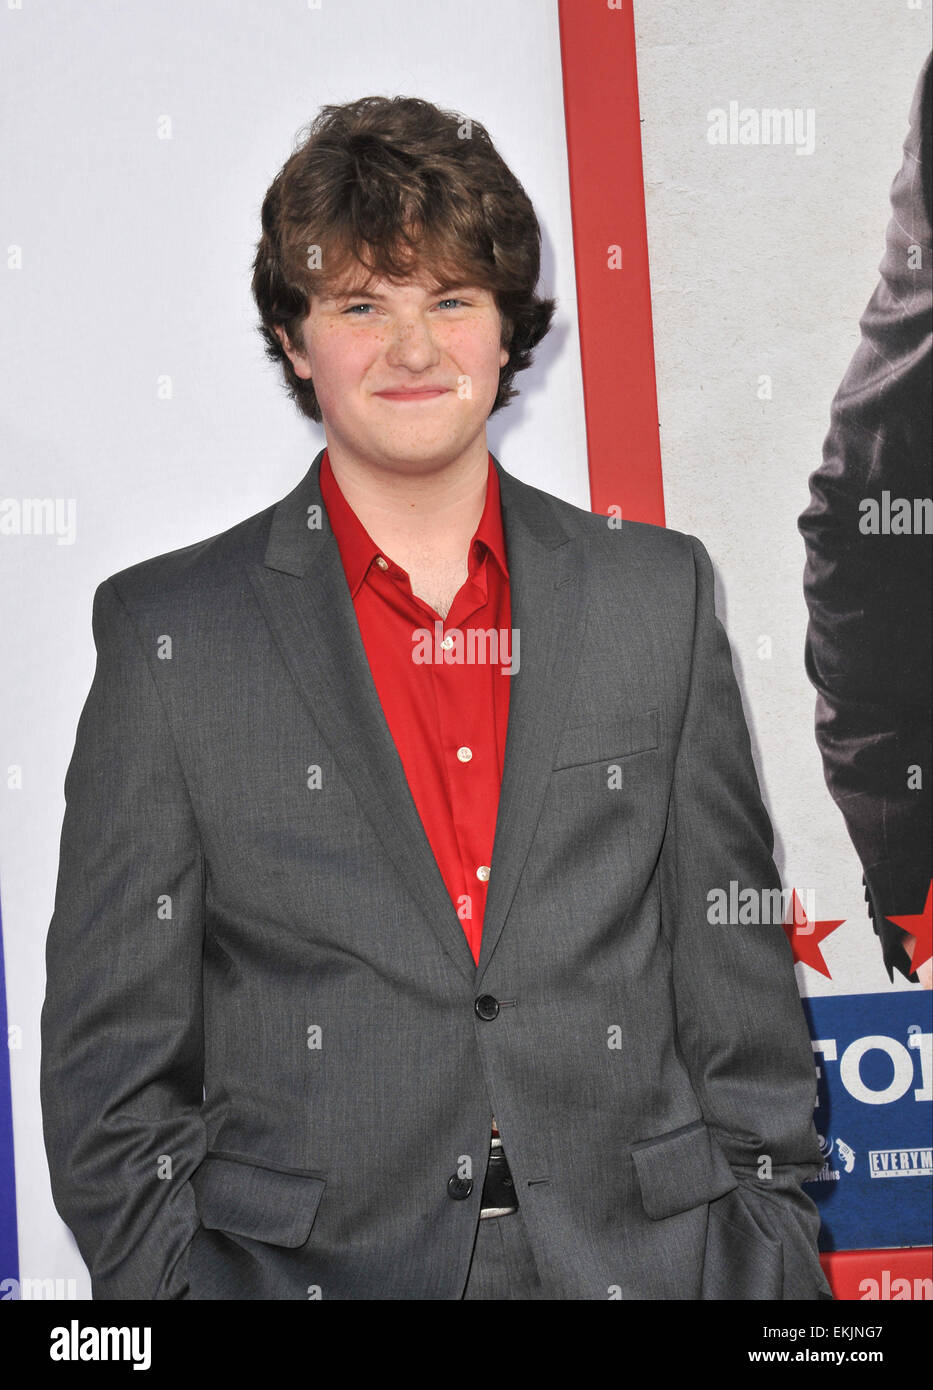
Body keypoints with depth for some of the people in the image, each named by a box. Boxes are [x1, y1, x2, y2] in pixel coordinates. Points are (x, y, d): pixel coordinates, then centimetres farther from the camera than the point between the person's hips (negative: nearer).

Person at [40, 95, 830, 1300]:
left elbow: (740, 990, 4)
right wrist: (172, 1277, -8)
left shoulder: (658, 595, 2)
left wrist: (775, 1259, 1)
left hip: (643, 1255, 2)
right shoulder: (169, 633, -4)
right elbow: (113, 1058, -2)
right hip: (313, 1262, -1)